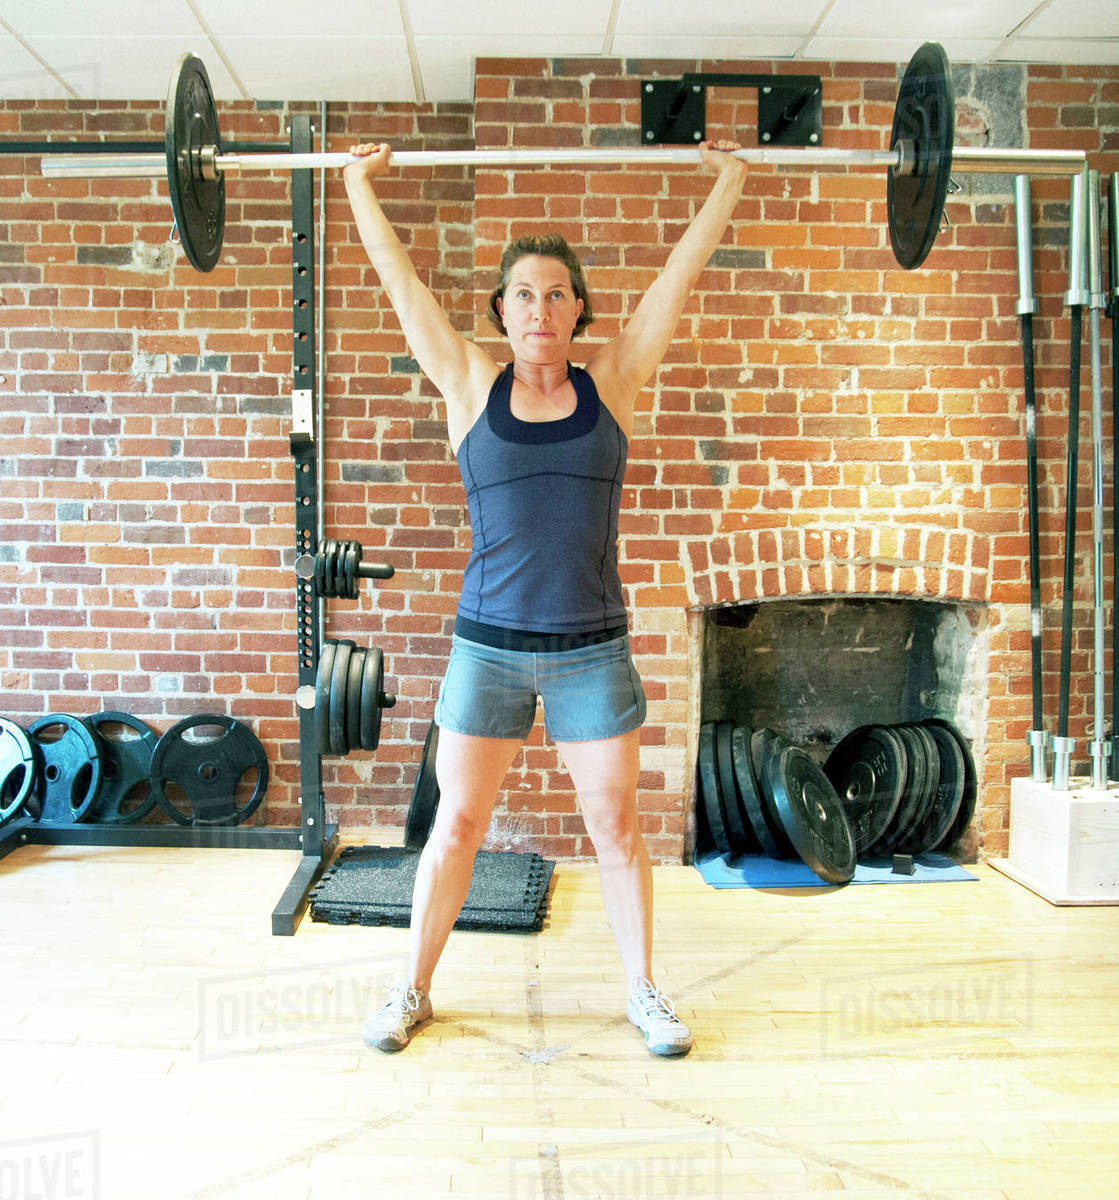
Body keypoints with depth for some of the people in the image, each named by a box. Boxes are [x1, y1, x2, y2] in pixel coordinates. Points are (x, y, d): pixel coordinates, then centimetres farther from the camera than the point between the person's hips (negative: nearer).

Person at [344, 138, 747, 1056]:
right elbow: (400, 279, 8)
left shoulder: (612, 384, 2)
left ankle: (644, 990, 29)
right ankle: (415, 989, 29)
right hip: (488, 645, 0)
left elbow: (682, 273, 7)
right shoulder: (470, 387, 1)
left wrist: (731, 179, 12)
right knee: (456, 825, 9)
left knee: (616, 825, 10)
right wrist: (359, 186, 16)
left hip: (593, 649, 0)